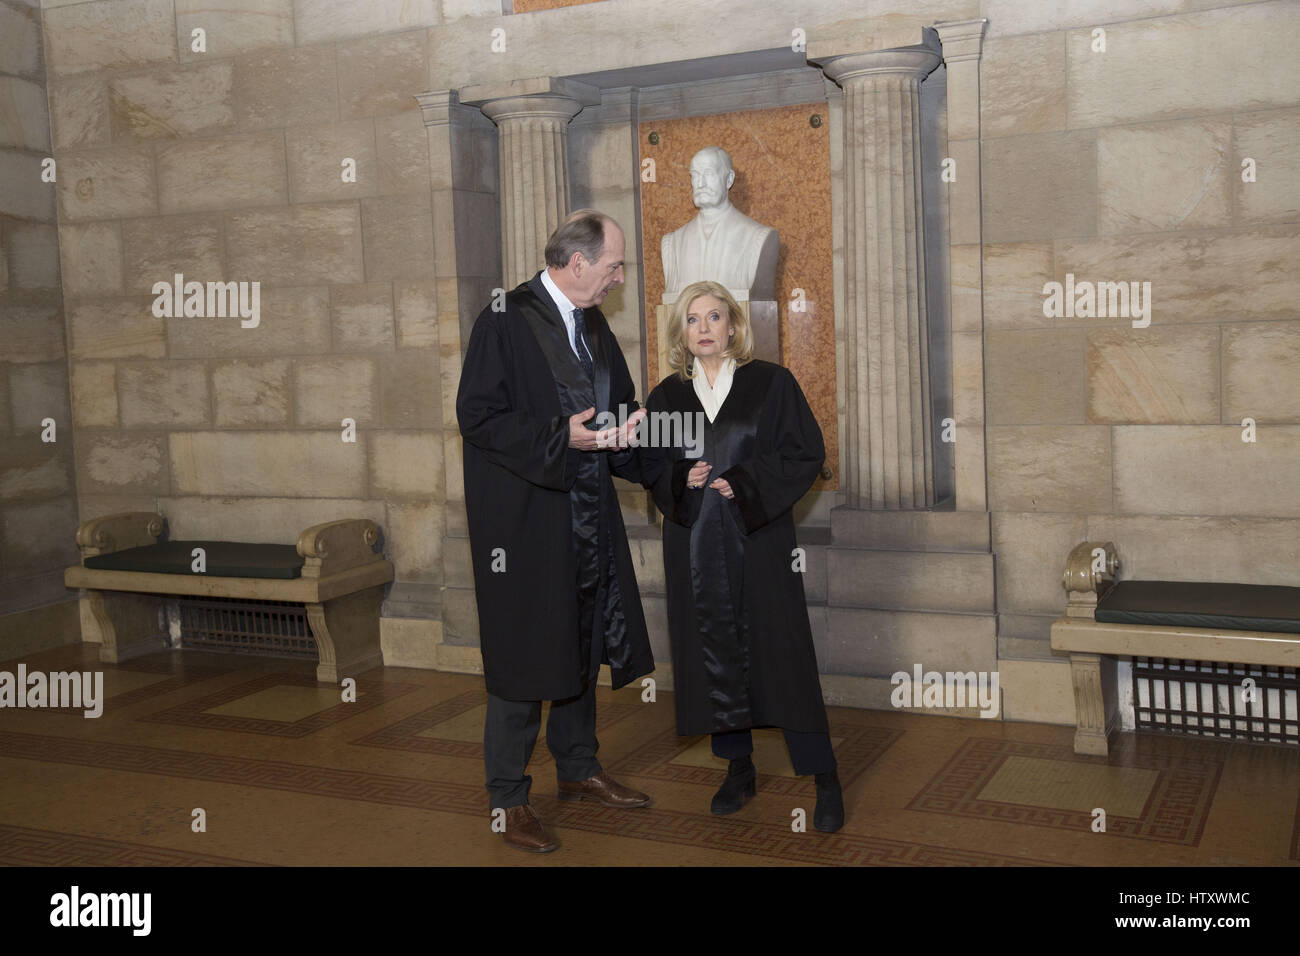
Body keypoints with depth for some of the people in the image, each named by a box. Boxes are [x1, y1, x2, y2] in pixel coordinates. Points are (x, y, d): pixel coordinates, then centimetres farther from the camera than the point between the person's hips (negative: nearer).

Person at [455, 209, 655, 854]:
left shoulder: (593, 324, 12)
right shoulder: (506, 322, -12)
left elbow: (617, 400, 23)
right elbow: (477, 414, -17)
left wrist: (623, 428, 2)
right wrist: (561, 437, -24)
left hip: (587, 516, 8)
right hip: (525, 518, -8)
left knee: (582, 644, 16)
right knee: (523, 654, -2)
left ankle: (578, 769, 33)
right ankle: (508, 799, 11)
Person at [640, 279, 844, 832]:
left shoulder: (771, 383, 0)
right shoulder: (666, 396, 8)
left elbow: (807, 453, -2)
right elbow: (649, 466, 11)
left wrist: (745, 484, -14)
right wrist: (682, 480, -10)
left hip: (759, 539, -3)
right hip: (693, 546, 3)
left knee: (781, 653, -3)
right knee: (713, 653, 6)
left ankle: (825, 781, 6)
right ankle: (738, 769, 21)